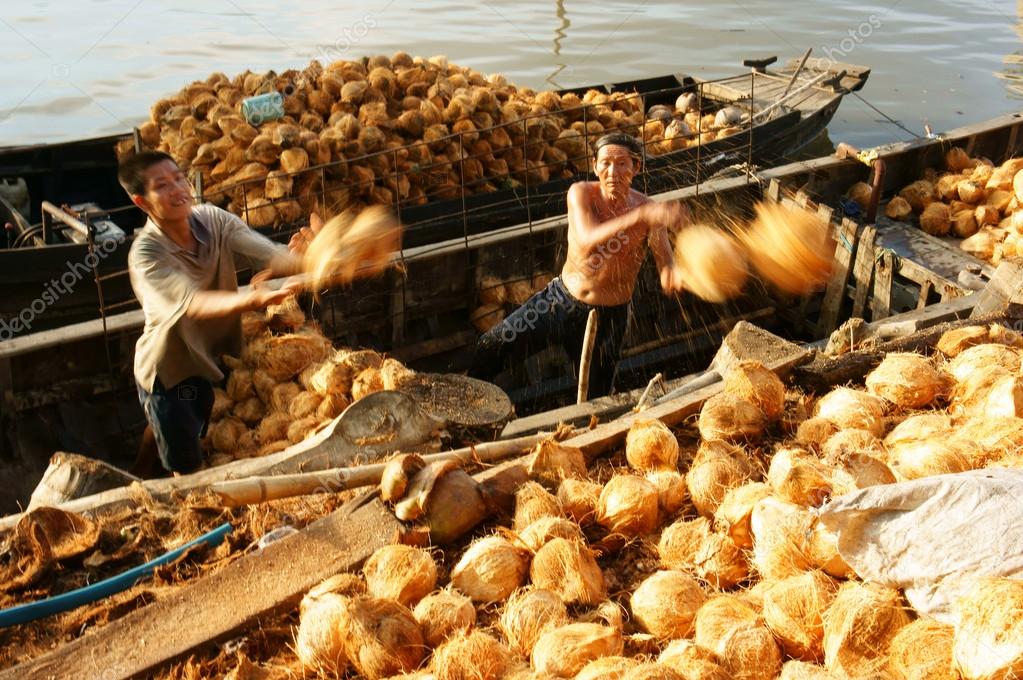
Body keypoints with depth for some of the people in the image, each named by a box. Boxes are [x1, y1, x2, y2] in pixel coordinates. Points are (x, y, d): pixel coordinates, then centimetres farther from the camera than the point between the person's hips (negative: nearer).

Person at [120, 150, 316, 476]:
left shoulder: (214, 220, -17)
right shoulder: (146, 254, -30)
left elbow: (271, 256, -30)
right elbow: (193, 303, -47)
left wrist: (305, 256, -52)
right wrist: (249, 300, -66)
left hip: (209, 359, 6)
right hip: (168, 372, -5)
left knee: (164, 429, 32)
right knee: (187, 468, 7)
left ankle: (138, 480, 60)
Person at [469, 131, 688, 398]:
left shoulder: (648, 208, -15)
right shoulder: (581, 193, -15)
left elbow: (667, 279, -22)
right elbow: (588, 240, -36)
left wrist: (677, 276, -47)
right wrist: (642, 216, -49)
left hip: (608, 316, -1)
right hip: (562, 298, 1)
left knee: (594, 399, 8)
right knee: (491, 345, 1)